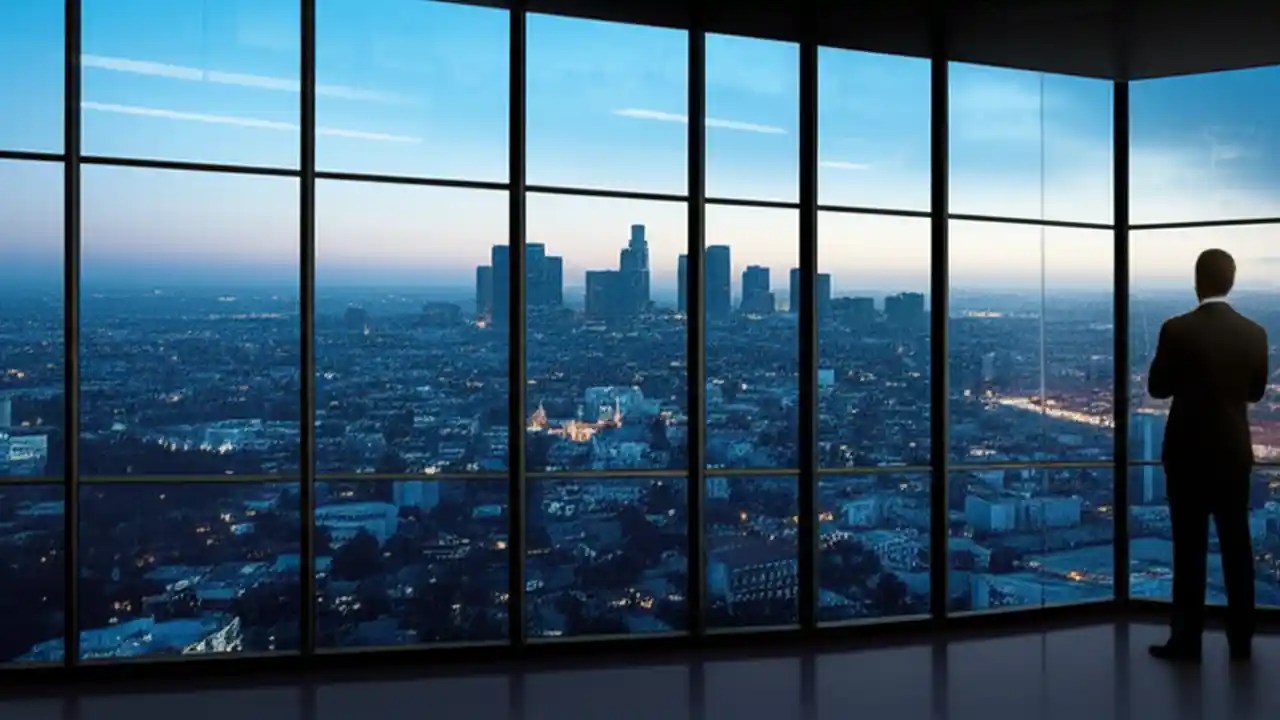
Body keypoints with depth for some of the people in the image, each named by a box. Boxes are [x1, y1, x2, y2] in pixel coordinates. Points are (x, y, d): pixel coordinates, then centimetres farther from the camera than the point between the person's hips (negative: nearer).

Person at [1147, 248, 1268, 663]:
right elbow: (1256, 391, 9)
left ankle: (1187, 640, 6)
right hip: (1234, 453, 4)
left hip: (1188, 452, -3)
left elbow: (1157, 388, -5)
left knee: (1190, 549, 1)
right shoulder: (1254, 333, -2)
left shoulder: (1177, 330, -14)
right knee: (1237, 546, 10)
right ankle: (1241, 639, 18)